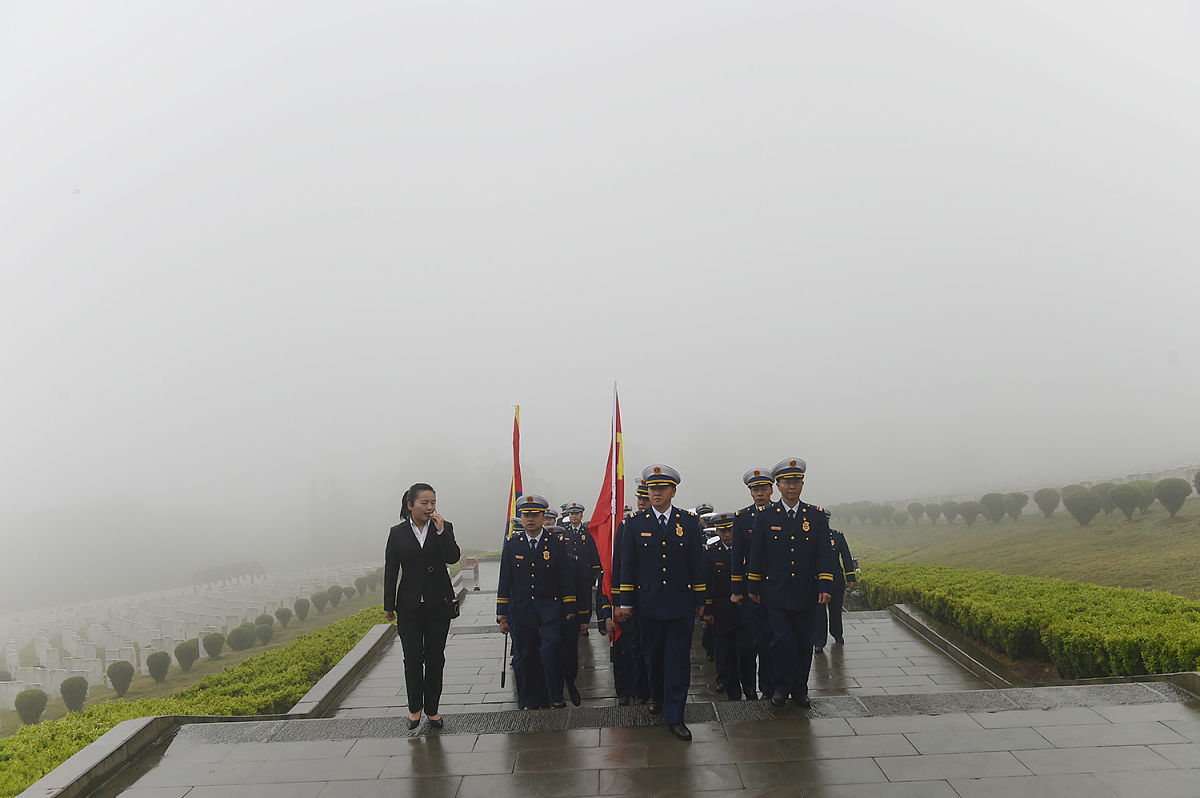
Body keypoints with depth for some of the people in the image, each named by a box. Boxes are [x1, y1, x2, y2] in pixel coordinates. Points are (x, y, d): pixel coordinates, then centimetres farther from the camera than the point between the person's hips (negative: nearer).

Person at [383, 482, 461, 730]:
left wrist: (441, 531, -21)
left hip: (438, 604, 0)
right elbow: (391, 570, 3)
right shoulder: (398, 533, 0)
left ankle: (432, 709, 20)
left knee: (435, 658, 7)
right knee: (412, 659, 2)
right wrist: (388, 605, 3)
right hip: (410, 605, 0)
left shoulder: (444, 528, 0)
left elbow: (453, 558, -14)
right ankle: (415, 708, 20)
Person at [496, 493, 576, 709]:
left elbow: (567, 579, 2)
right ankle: (531, 702, 21)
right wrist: (502, 614, 6)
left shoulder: (557, 543, 0)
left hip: (551, 608, -2)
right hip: (521, 610, 2)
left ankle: (556, 696, -7)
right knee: (525, 657, 6)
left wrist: (569, 610, -2)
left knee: (551, 649, -20)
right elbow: (505, 581, 9)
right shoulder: (512, 544, 6)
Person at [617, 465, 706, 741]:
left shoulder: (689, 522, 2)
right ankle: (657, 696, 40)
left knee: (678, 659, -1)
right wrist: (626, 603, 2)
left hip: (681, 604, -1)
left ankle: (674, 717, 7)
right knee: (653, 656, 14)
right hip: (648, 604, 1)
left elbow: (697, 563, 5)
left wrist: (700, 600, 6)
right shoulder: (635, 524, 2)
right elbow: (627, 566, 4)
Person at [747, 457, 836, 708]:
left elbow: (825, 553, 0)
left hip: (806, 593, 2)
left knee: (804, 642, 8)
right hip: (776, 592, -2)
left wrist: (825, 587, -9)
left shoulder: (817, 515, 3)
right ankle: (782, 687, 13)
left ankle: (799, 689, 23)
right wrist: (753, 587, 3)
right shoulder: (765, 516, 0)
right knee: (782, 640, -6)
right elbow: (756, 554, 4)